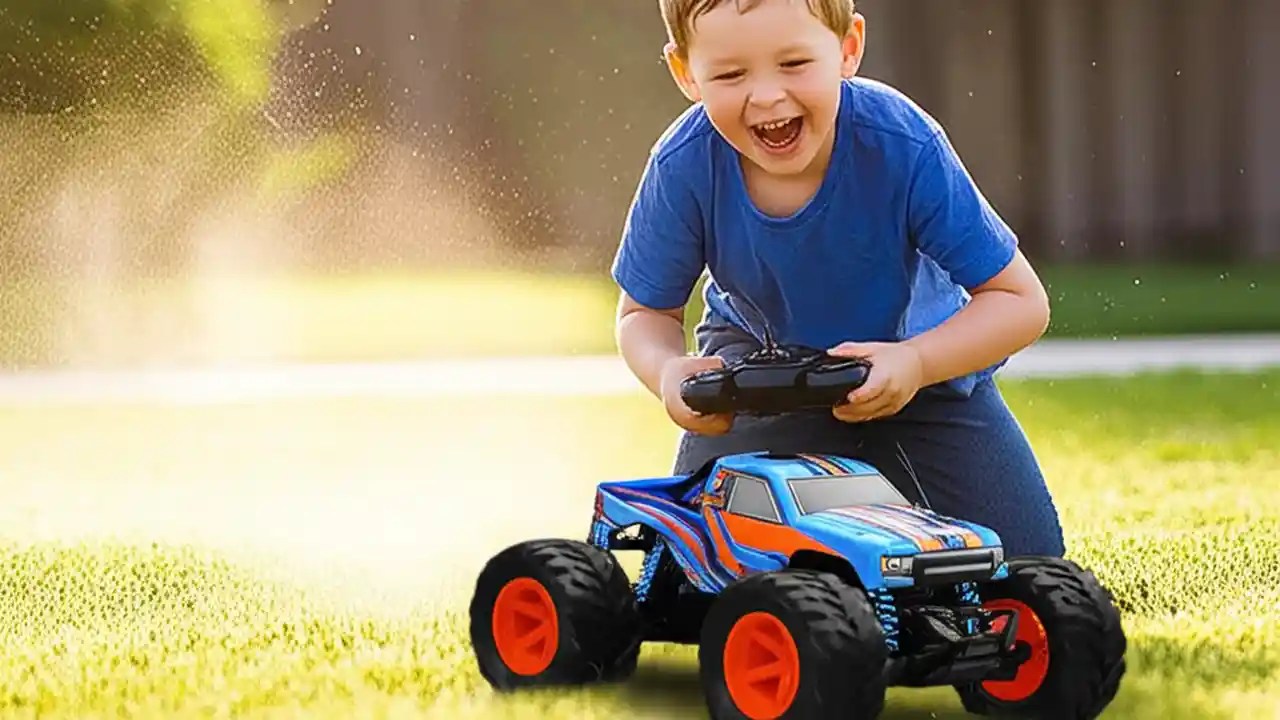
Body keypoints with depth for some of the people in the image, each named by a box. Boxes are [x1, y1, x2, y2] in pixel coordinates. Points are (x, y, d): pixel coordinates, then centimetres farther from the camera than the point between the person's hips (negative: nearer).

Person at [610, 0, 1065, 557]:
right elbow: (646, 312, -11)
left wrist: (917, 362, -43)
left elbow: (1021, 301, -25)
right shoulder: (682, 167, -29)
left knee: (1029, 569, -6)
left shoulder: (904, 145, -34)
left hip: (923, 357, -1)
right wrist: (667, 371, -35)